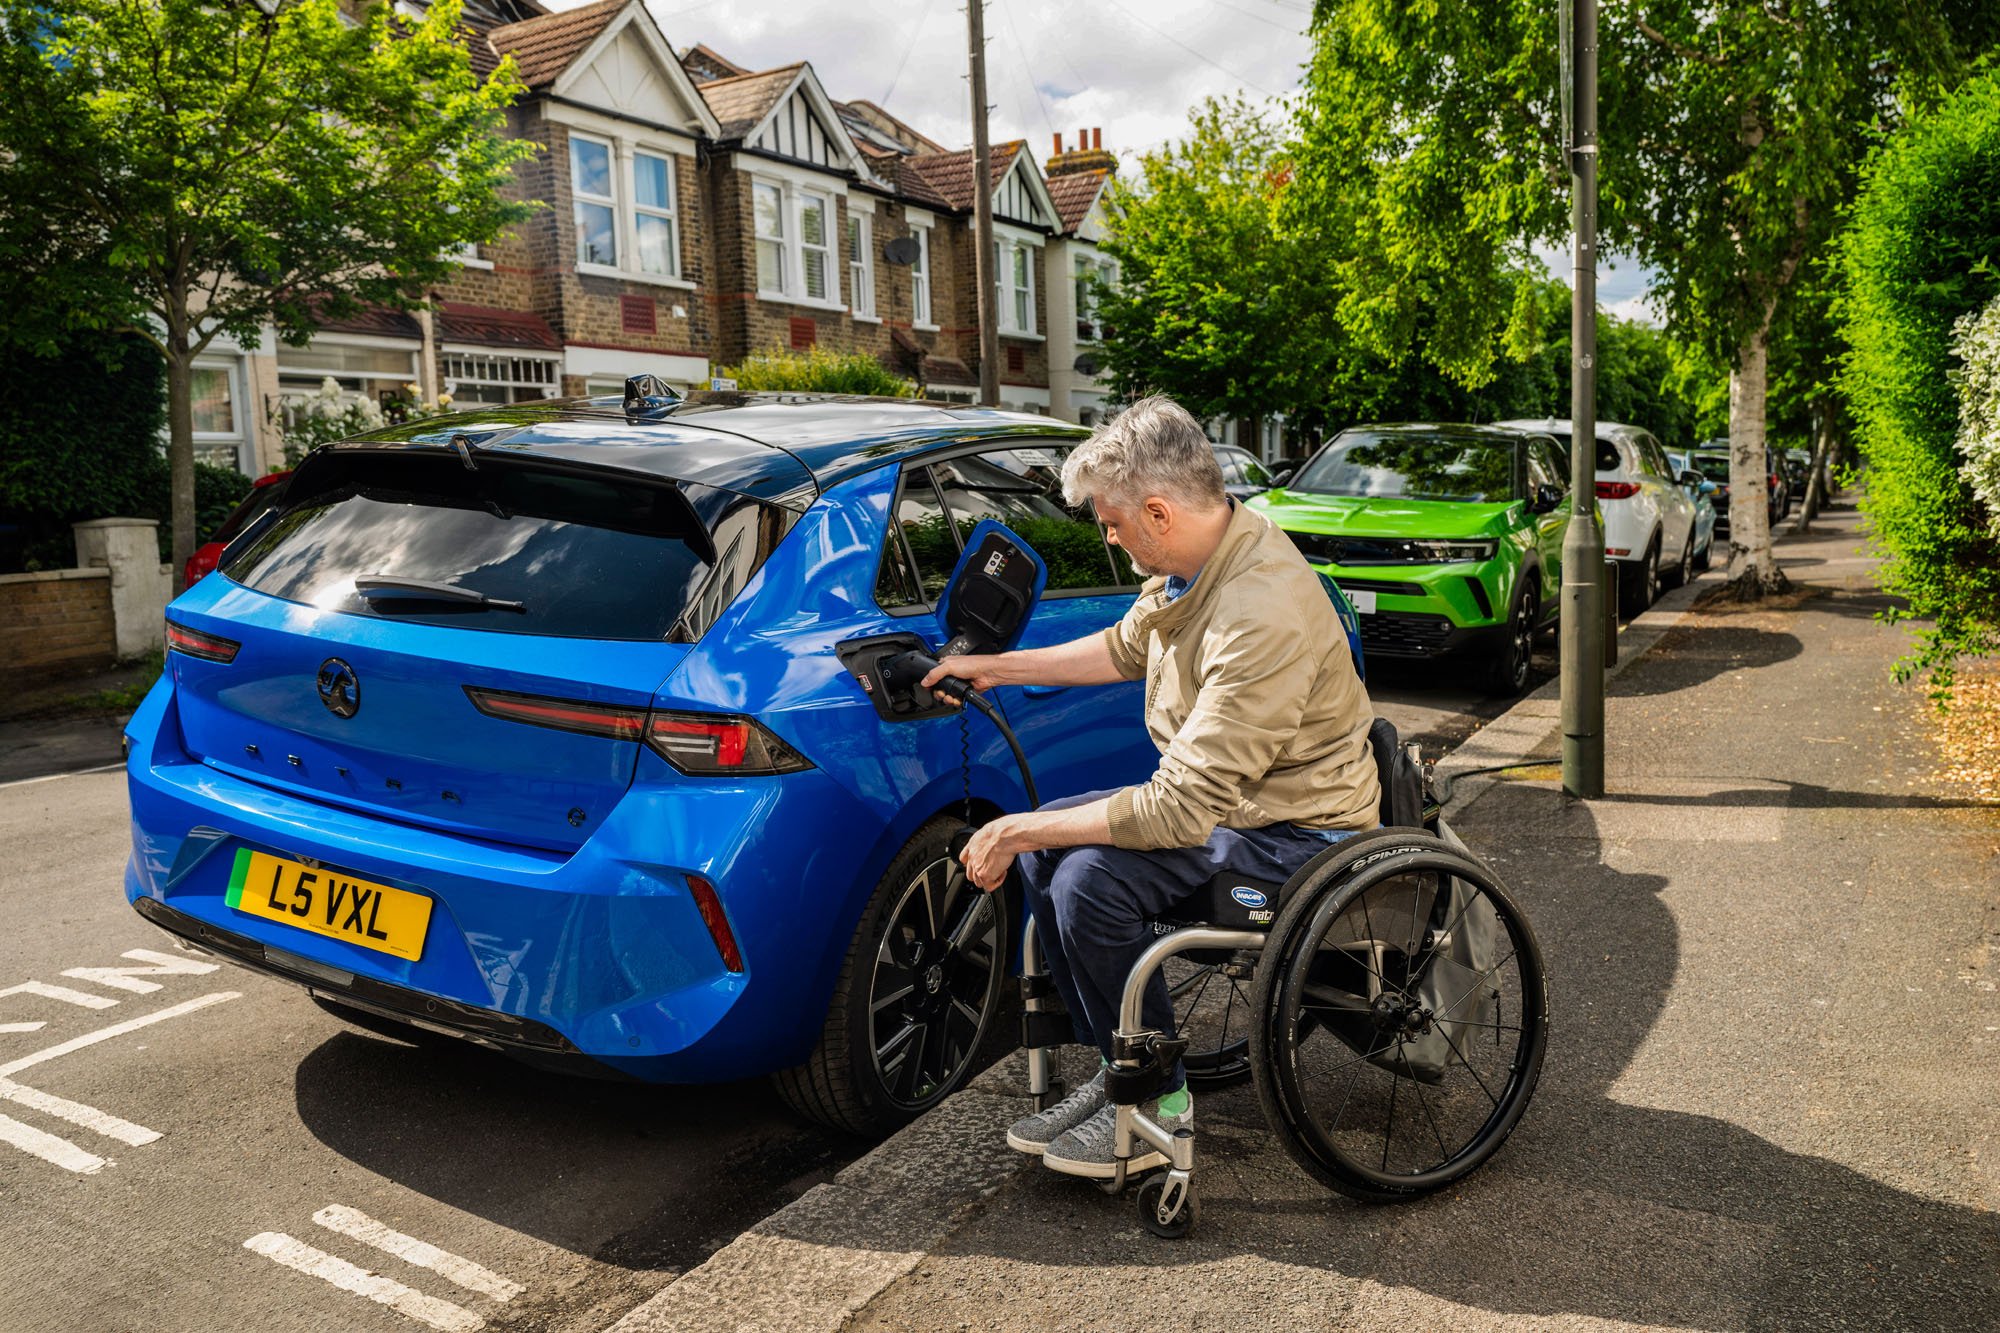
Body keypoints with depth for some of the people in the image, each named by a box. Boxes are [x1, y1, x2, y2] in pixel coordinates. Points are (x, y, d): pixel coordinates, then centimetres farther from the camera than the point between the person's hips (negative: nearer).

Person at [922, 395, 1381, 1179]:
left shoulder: (1263, 616, -33)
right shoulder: (1205, 551, -3)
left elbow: (1184, 808, -33)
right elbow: (1126, 648, 18)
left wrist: (1019, 831, -25)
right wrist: (993, 668, 19)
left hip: (1296, 823, -10)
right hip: (1226, 788, 10)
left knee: (1092, 878, -25)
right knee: (1043, 846, 1)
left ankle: (1158, 1100, -3)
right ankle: (1113, 1065, 11)